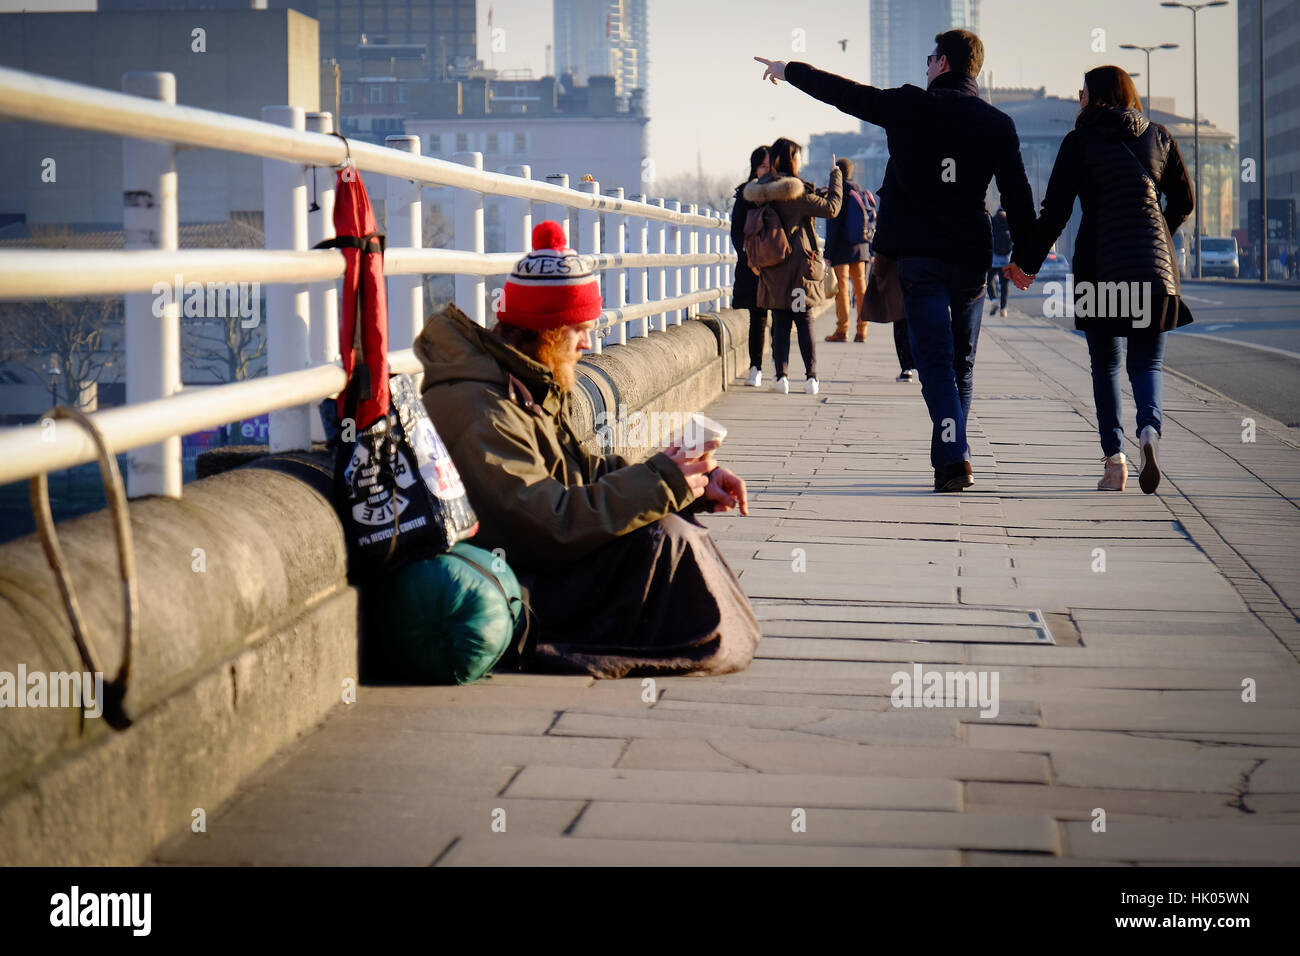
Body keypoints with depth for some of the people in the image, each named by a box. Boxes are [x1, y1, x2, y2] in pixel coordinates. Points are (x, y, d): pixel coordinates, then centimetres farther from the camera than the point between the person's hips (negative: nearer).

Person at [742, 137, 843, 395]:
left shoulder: (763, 190, 5)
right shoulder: (795, 192, -14)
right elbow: (831, 208, -13)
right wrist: (836, 178, -2)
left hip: (772, 269, 4)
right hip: (797, 266, -4)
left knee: (780, 322, 7)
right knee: (804, 321, 4)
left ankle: (781, 376, 1)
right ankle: (811, 376, 1)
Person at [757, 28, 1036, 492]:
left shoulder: (909, 107, -2)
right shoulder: (997, 123, 4)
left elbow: (842, 92, 8)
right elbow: (1017, 195, 1)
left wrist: (789, 70, 23)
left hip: (919, 257, -2)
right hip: (971, 257, 2)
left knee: (934, 361, -4)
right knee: (962, 364, 13)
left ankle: (954, 458, -18)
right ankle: (949, 457, 18)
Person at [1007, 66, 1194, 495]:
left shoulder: (1079, 141, -1)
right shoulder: (1159, 137, 9)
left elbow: (1054, 212, -4)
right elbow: (1183, 201, 14)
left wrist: (1025, 261, 7)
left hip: (1099, 265, -2)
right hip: (1155, 266, 2)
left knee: (1104, 365, 11)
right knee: (1147, 363, 8)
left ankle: (1114, 457, 2)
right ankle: (1150, 431, -22)